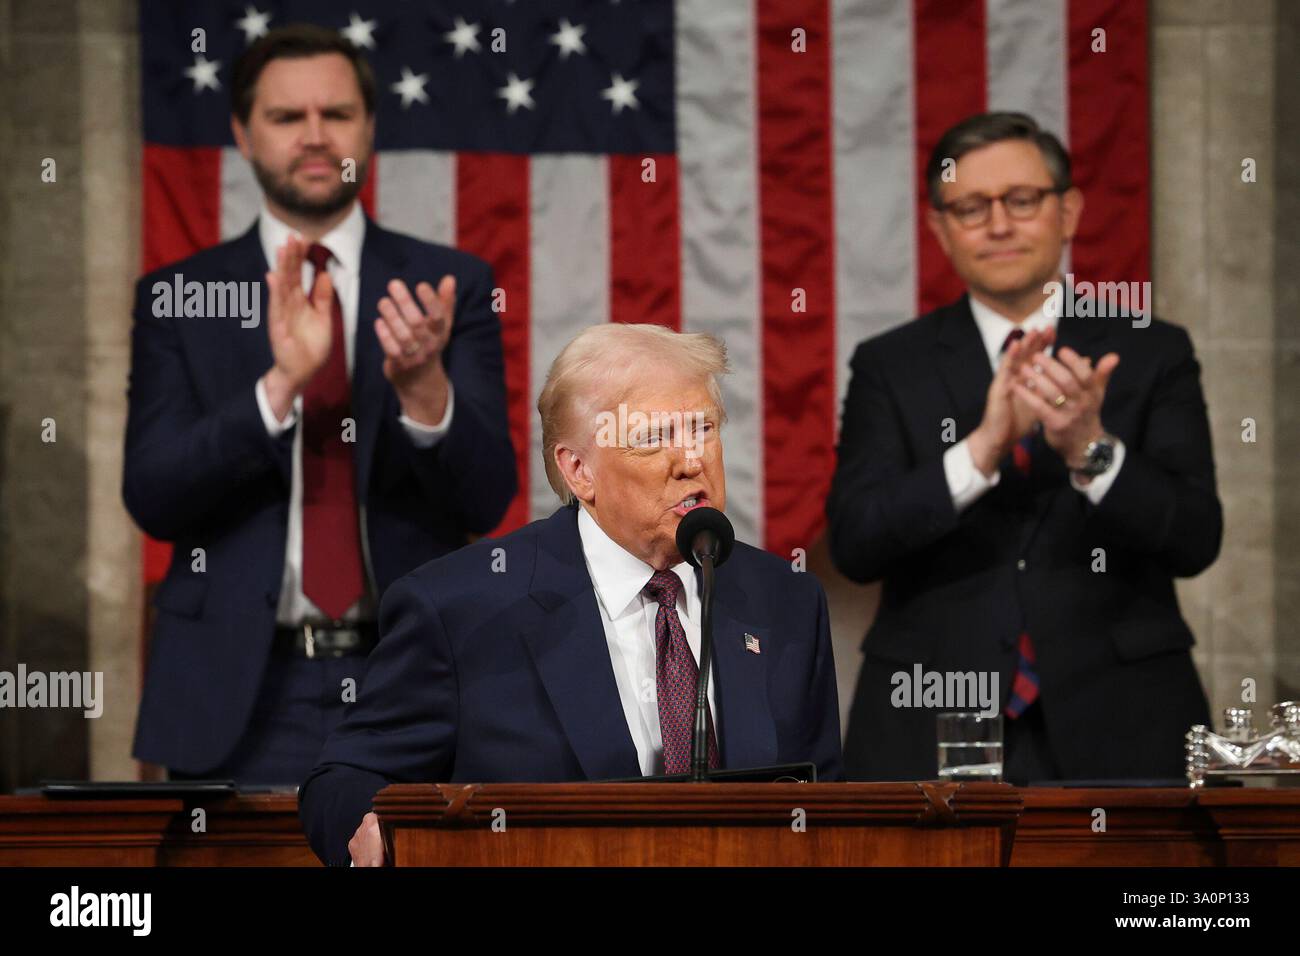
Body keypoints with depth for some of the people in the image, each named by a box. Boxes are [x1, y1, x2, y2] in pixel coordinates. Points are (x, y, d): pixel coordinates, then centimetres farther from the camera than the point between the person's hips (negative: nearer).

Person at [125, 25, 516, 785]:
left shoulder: (450, 287, 3)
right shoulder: (177, 297, 4)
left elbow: (487, 499, -4)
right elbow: (153, 498, -7)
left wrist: (425, 387, -24)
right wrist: (279, 384, -22)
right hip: (245, 697, 0)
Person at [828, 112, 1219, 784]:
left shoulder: (1152, 354, 5)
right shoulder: (890, 367, 6)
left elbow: (1195, 538, -6)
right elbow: (854, 542, -8)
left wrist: (1092, 448, -23)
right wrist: (982, 448, -22)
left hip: (1116, 733, 0)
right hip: (931, 738, 0)